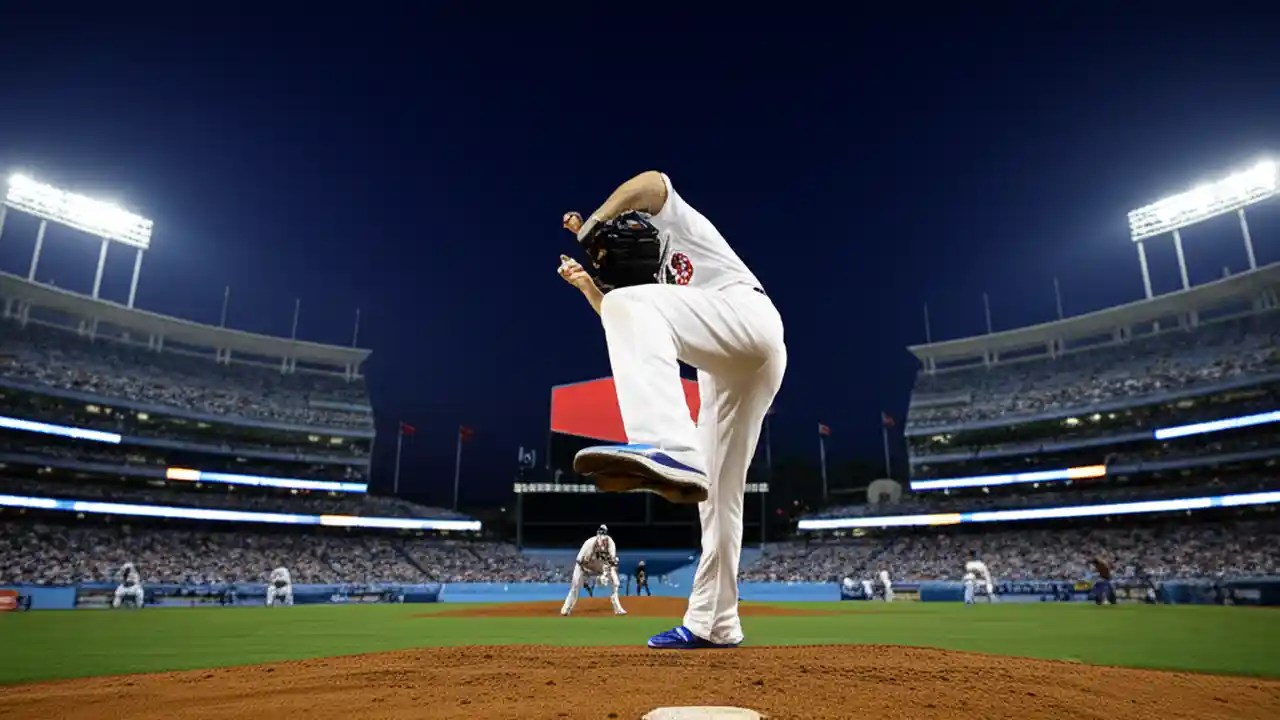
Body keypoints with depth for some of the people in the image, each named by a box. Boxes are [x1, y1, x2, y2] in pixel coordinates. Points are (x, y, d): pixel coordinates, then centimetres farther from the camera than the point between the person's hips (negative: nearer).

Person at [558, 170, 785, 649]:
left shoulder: (677, 221, 19)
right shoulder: (661, 285, 36)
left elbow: (650, 182, -1)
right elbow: (627, 338, 29)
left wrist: (591, 228, 8)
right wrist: (587, 285, 27)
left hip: (749, 315, -9)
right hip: (726, 371, 9)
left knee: (631, 305, -29)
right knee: (718, 494, 7)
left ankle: (668, 450, -50)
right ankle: (714, 624, 14)